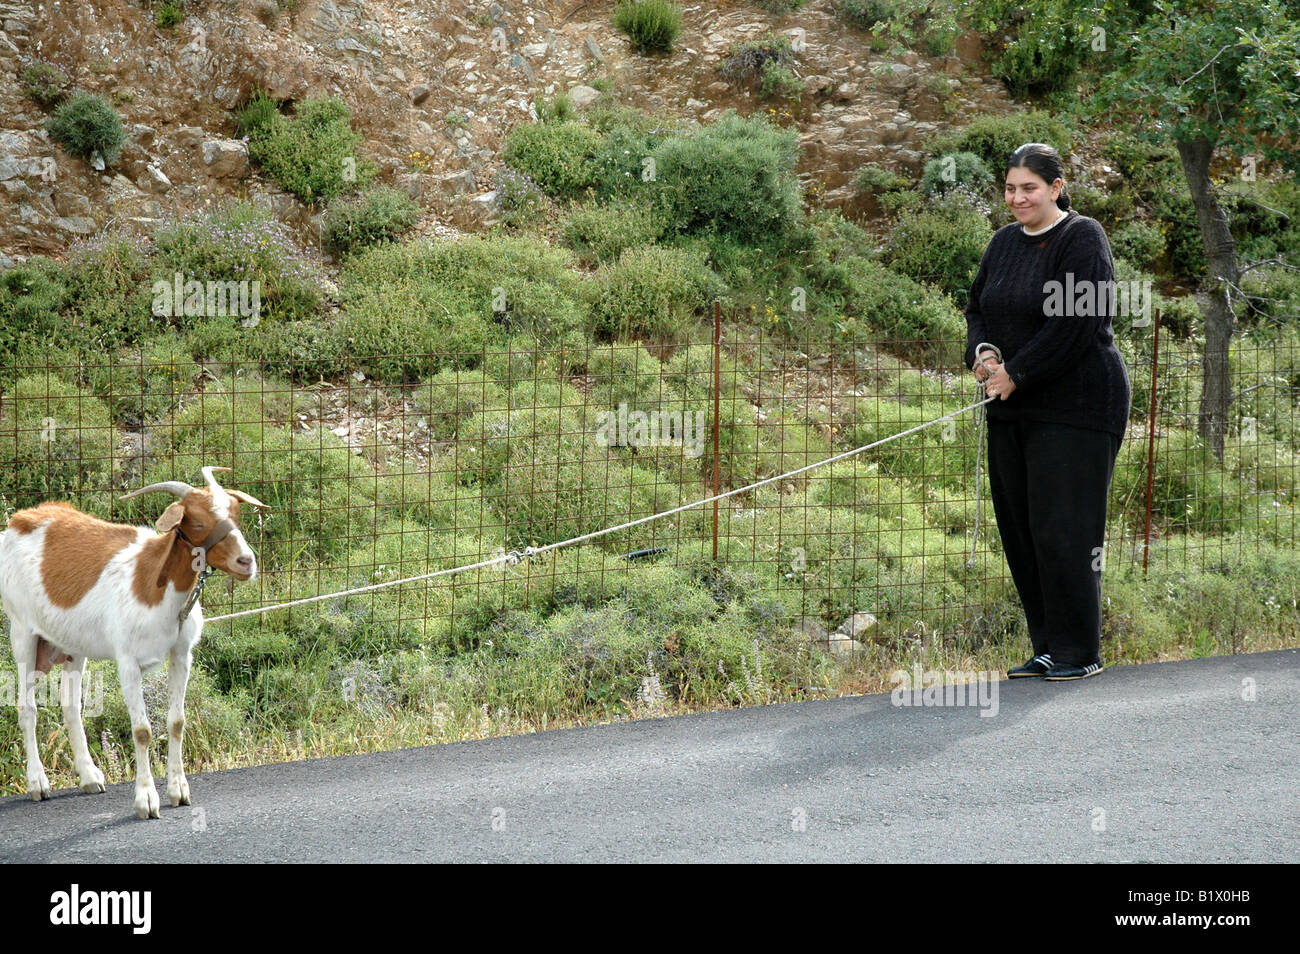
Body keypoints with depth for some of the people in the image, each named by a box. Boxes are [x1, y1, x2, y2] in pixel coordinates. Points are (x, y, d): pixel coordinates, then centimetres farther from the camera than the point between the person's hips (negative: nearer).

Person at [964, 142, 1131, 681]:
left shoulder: (1082, 239, -9)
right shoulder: (1004, 243, 14)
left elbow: (1075, 322, -18)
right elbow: (978, 307, 21)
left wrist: (1016, 374, -15)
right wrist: (981, 352, -1)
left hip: (1073, 408, -8)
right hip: (1011, 411, 8)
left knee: (1062, 530, -8)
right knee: (1018, 529, 7)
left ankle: (1080, 652, 1)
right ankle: (1047, 648, 15)